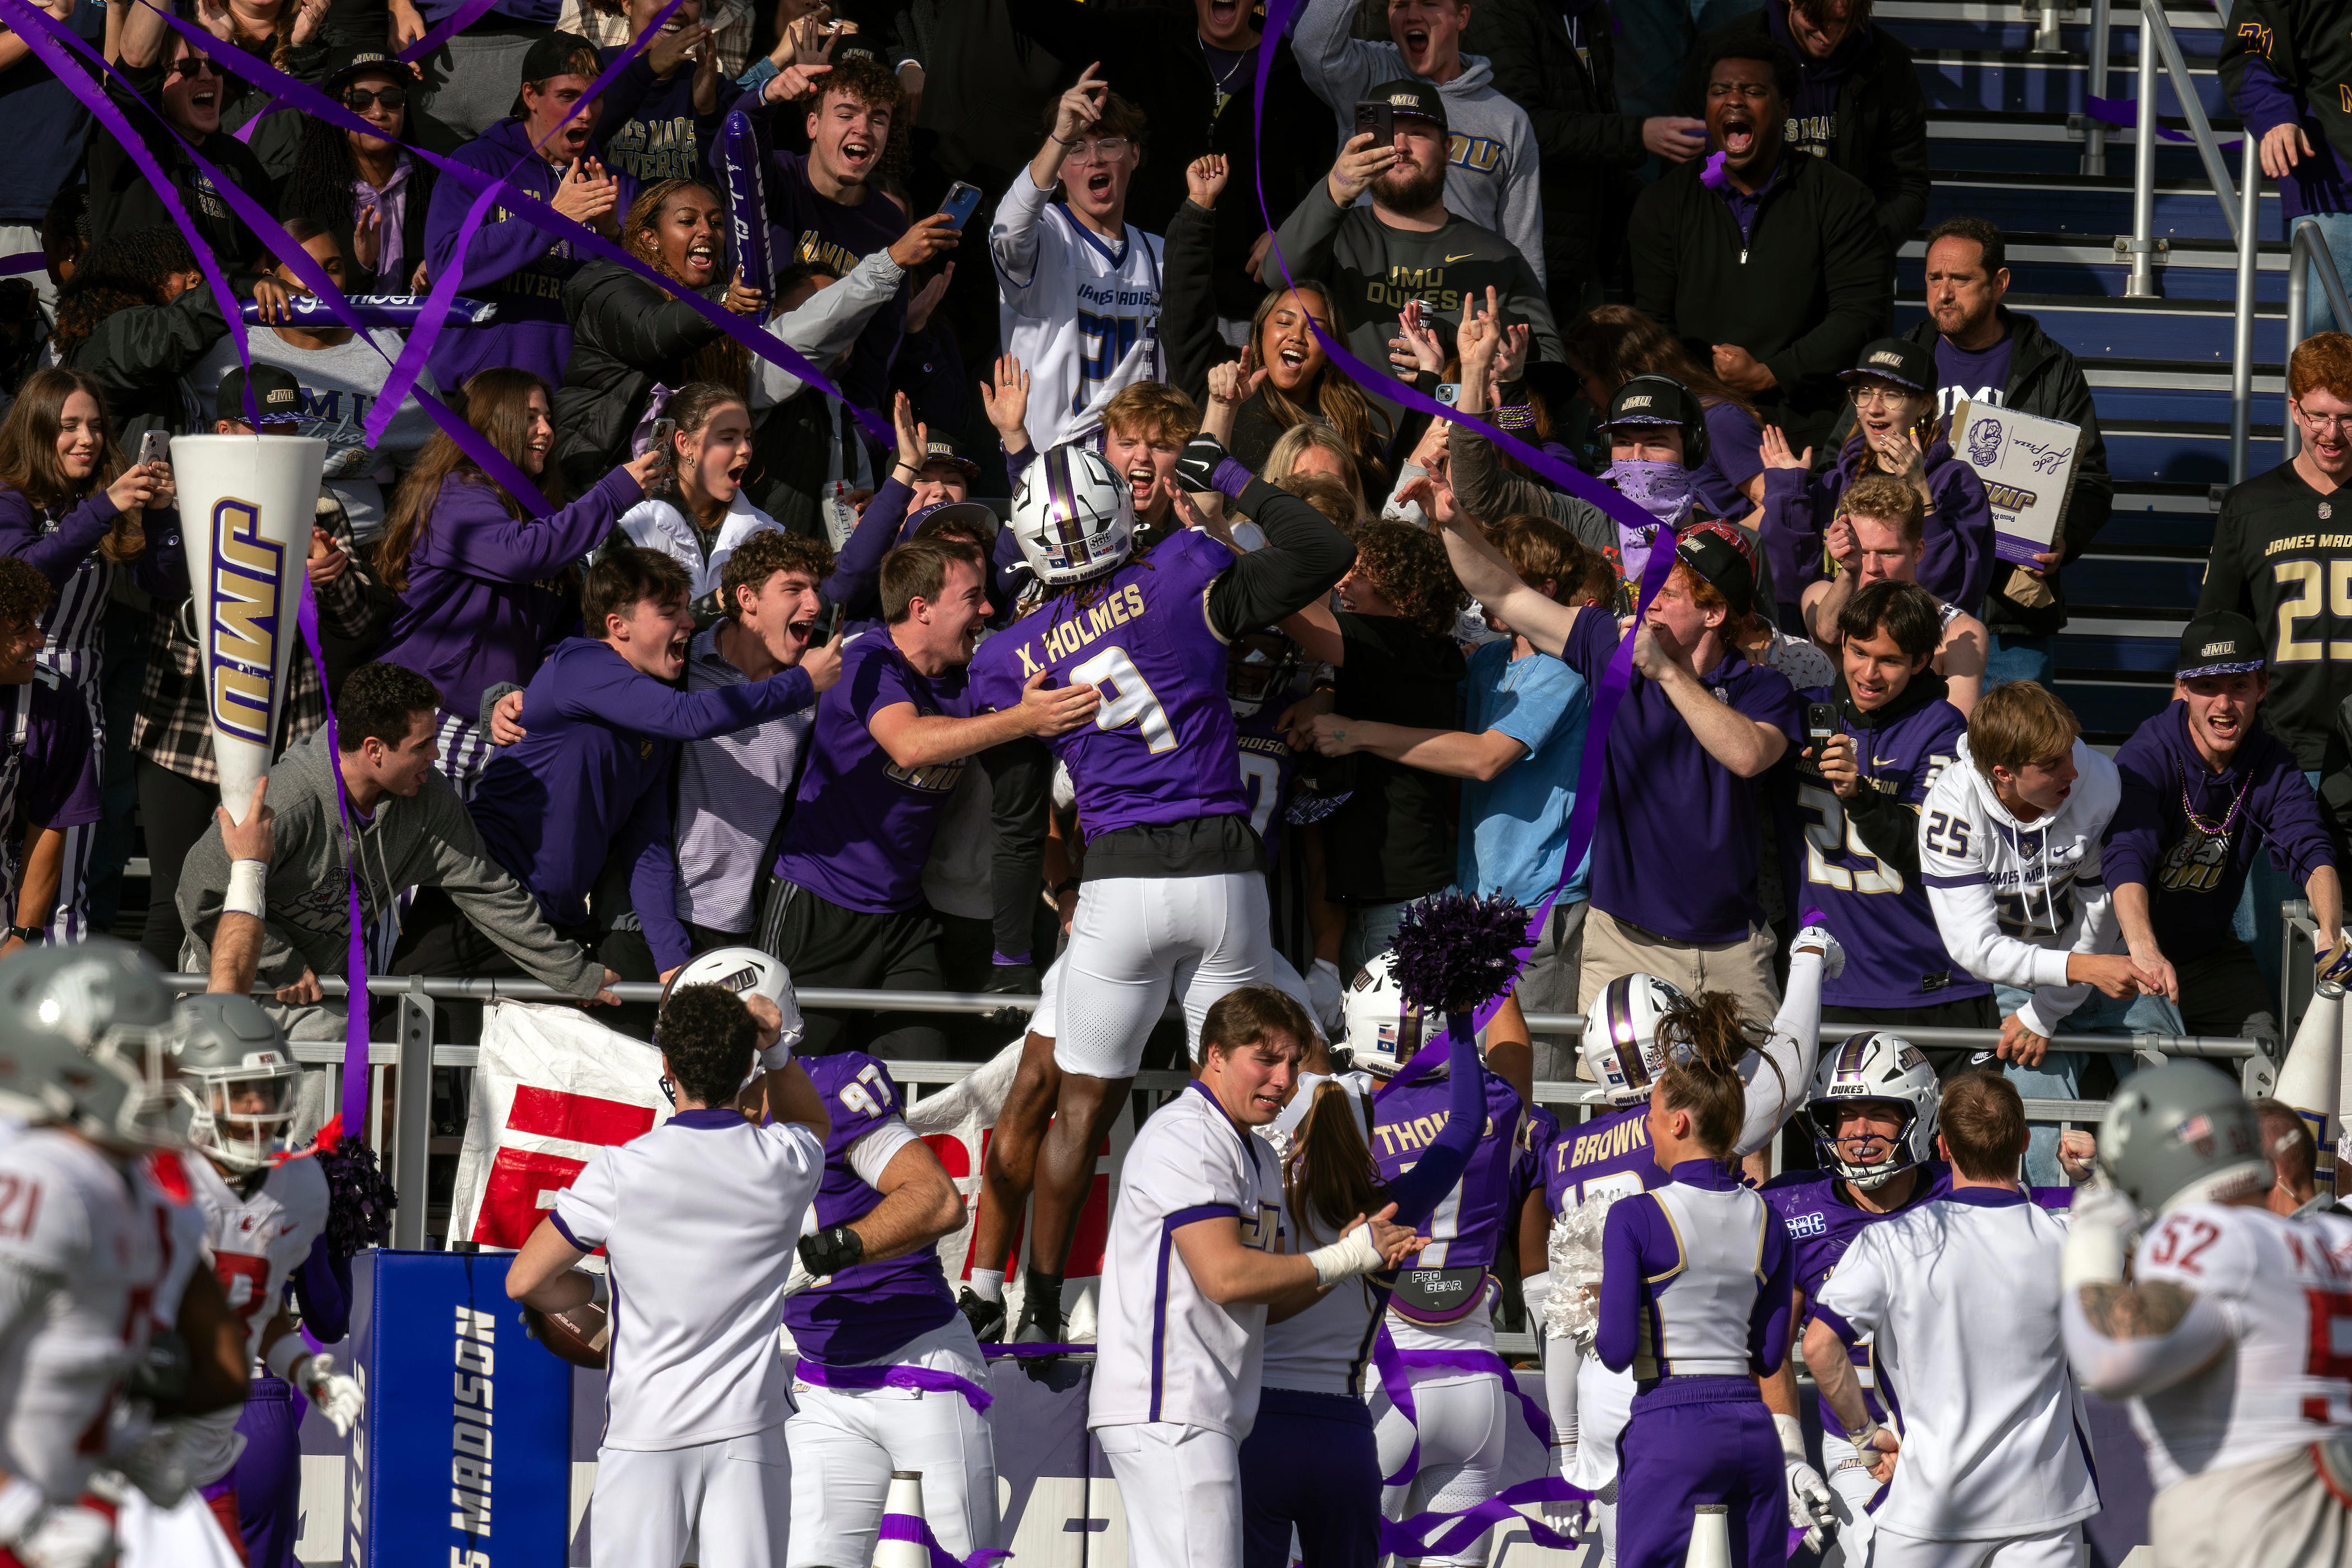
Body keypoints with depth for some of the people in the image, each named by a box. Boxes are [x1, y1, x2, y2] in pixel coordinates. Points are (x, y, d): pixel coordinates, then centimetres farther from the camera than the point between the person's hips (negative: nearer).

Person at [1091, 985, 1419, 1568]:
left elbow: (1271, 1300, 20)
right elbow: (1226, 1276, -18)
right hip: (1170, 1411, -10)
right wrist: (1346, 1259, -9)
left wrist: (1353, 1248, 4)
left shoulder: (1258, 1159, 22)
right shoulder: (1185, 1138, -10)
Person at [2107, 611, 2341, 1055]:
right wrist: (2144, 950, -55)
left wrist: (2330, 935, -42)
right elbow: (2127, 859, -36)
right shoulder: (2147, 757, -21)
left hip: (2210, 951, 4)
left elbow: (2310, 853, -20)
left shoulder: (2272, 764, -7)